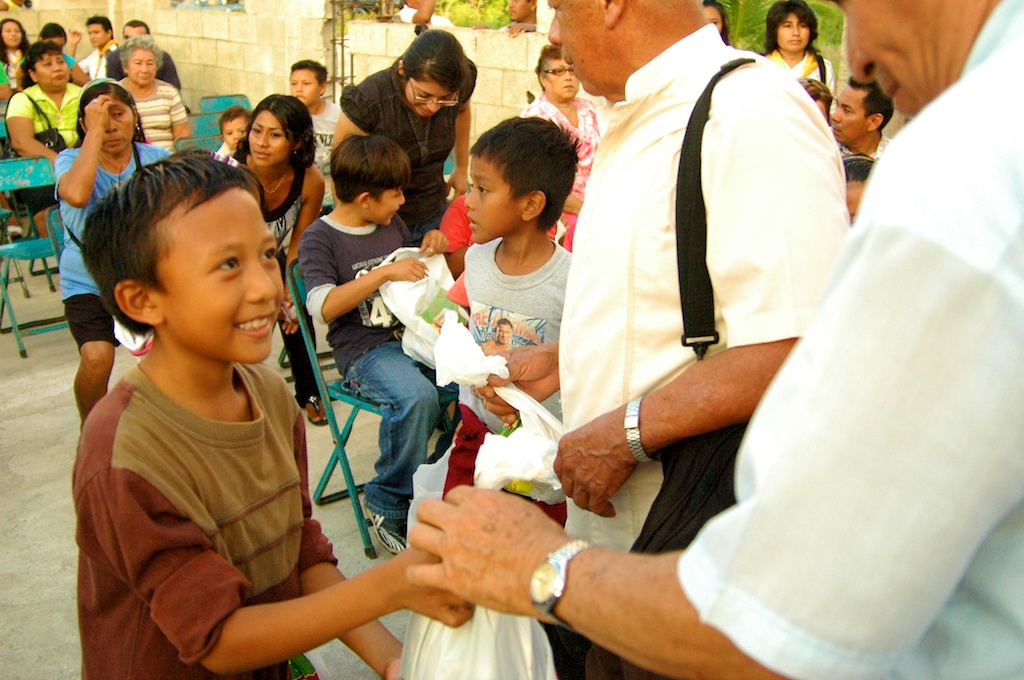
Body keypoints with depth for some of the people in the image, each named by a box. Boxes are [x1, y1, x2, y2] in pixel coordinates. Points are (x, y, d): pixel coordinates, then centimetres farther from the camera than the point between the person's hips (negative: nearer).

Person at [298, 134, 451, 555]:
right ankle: (388, 504, -14)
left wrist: (432, 247, 10)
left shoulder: (393, 223, 18)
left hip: (413, 332, 6)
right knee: (416, 397, -36)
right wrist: (384, 273, -21)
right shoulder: (319, 239, -2)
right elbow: (323, 307, -16)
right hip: (364, 350, -6)